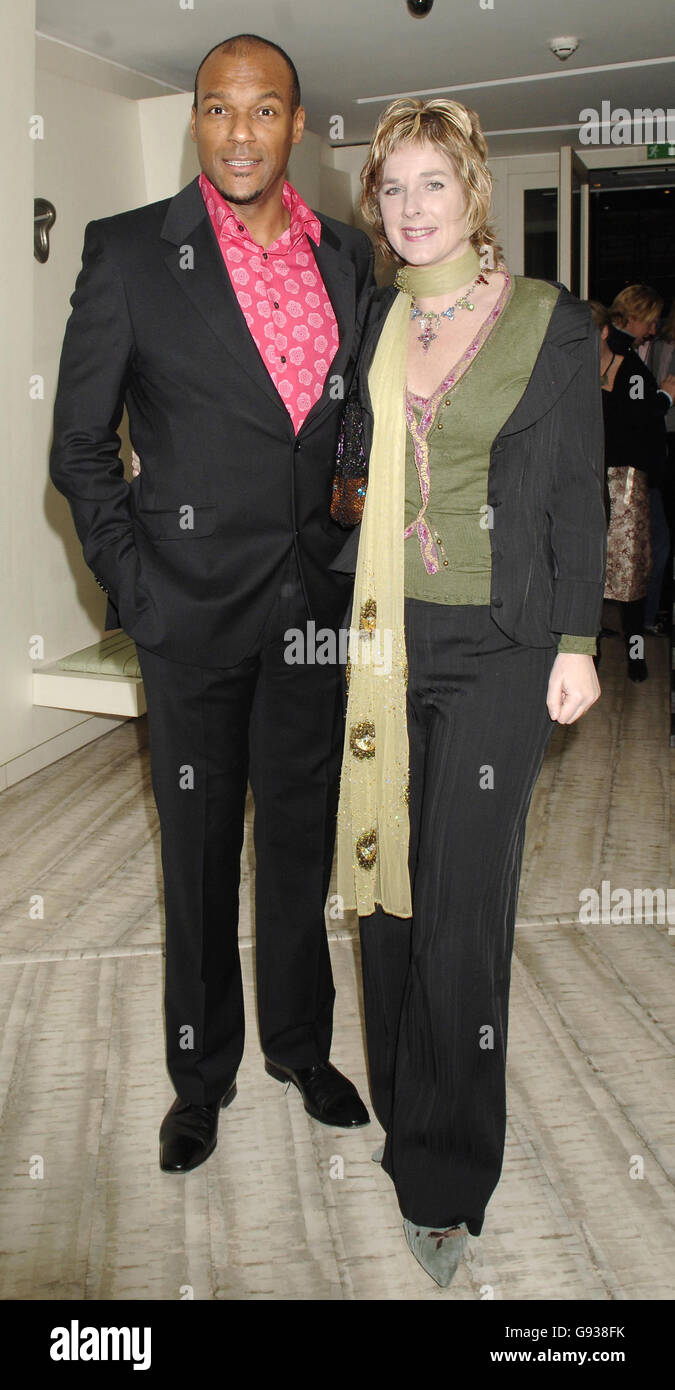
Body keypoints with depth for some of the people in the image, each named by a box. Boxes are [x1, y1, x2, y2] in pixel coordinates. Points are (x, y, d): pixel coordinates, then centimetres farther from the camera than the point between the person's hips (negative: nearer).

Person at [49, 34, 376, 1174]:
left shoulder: (347, 257, 7)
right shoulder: (130, 252, -5)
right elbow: (79, 446, -3)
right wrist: (133, 584, -9)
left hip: (318, 601, 3)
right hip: (195, 608, -3)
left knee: (301, 839, 15)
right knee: (200, 854, 9)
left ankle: (300, 1045, 35)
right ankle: (202, 1074, 28)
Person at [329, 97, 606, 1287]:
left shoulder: (550, 324, 0)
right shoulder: (370, 323, 11)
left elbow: (577, 492, 0)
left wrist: (576, 641, -4)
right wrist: (338, 611, 10)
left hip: (496, 648, -4)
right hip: (382, 639, 4)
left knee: (460, 901, -3)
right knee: (383, 873, 10)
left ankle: (446, 1177, 11)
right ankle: (397, 1106, 30)